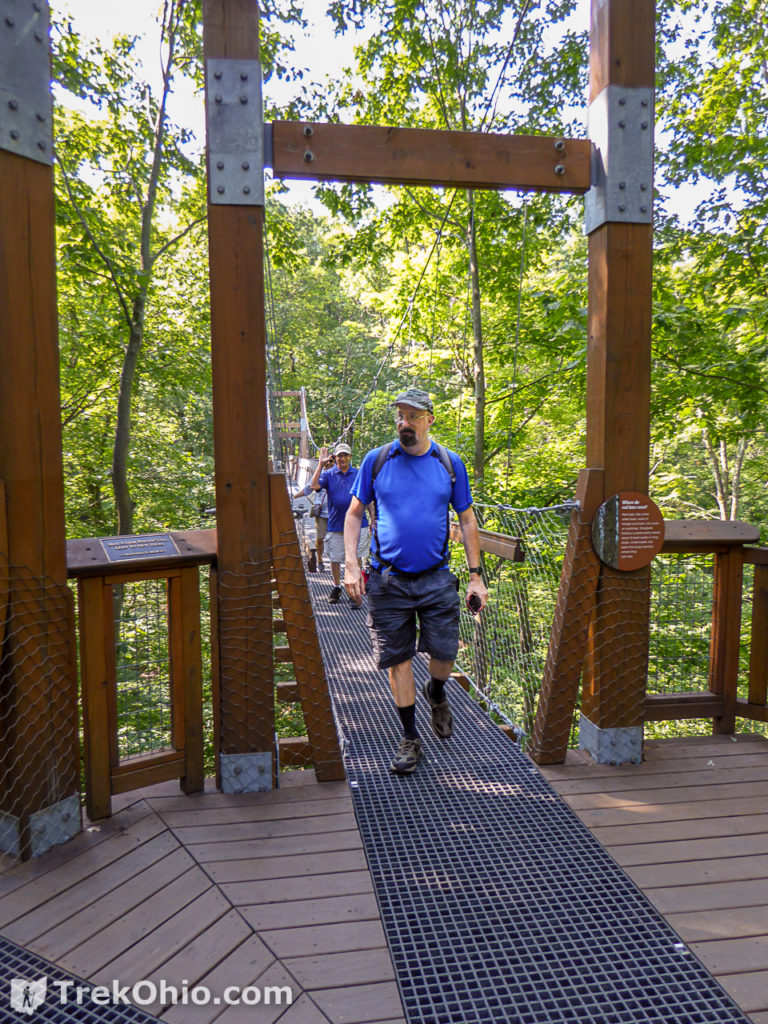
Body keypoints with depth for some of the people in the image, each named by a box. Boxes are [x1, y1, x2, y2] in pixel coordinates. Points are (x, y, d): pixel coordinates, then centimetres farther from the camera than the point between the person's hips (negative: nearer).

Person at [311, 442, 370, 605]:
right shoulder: (328, 474, 5)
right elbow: (314, 486, -14)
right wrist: (320, 464, -16)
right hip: (335, 525, 0)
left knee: (356, 559, 0)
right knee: (334, 559, 9)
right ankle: (337, 588, 28)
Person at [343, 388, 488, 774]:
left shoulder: (450, 463, 3)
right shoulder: (376, 460, 1)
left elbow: (467, 520, 8)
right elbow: (353, 513, 6)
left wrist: (476, 576, 4)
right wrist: (351, 565, -5)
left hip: (436, 579, 1)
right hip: (388, 580, 0)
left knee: (444, 653, 3)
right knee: (398, 659, 5)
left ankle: (436, 694, 40)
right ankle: (410, 738, 23)